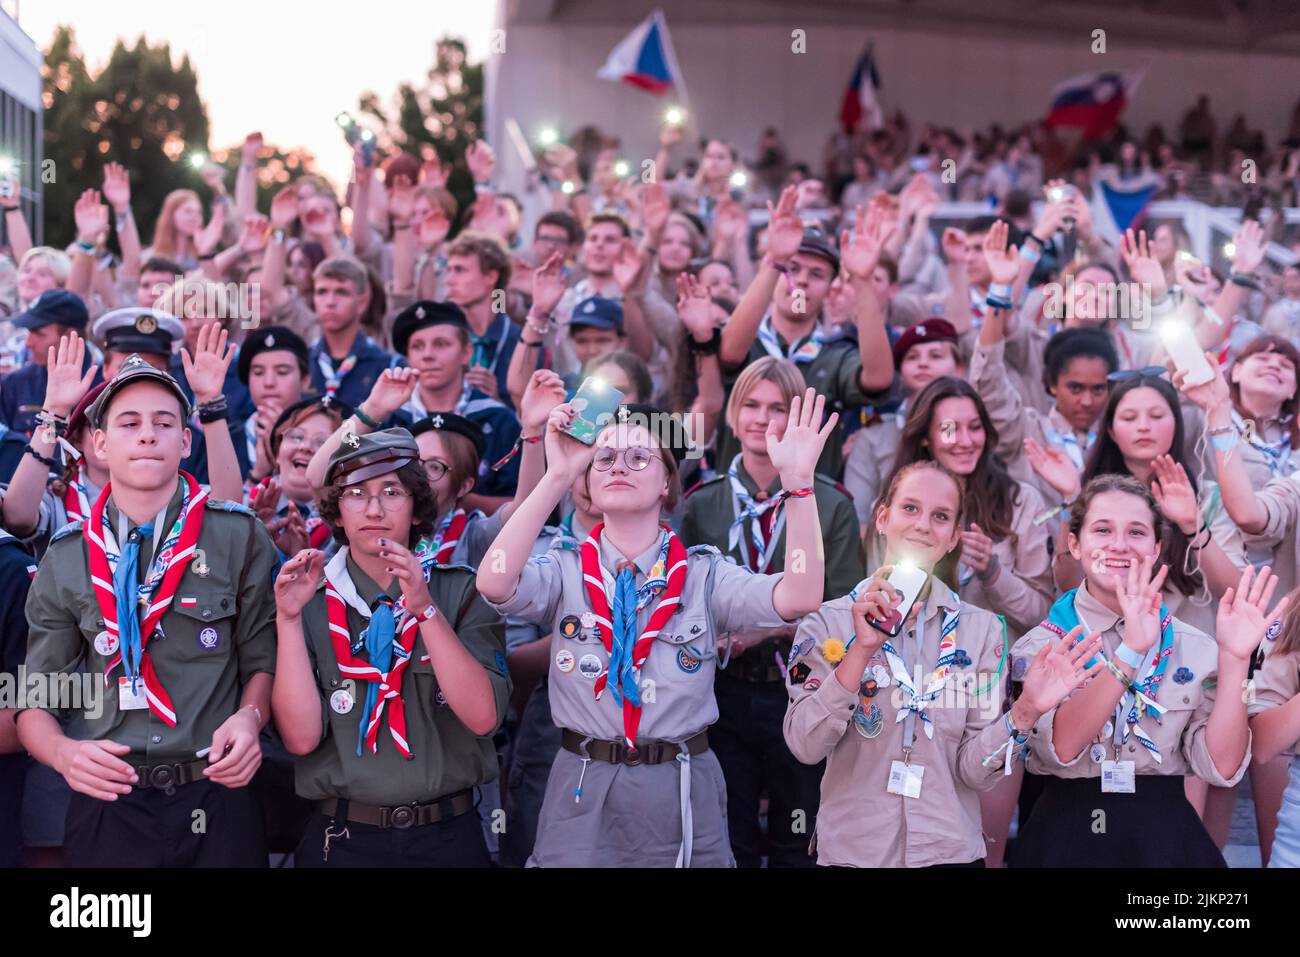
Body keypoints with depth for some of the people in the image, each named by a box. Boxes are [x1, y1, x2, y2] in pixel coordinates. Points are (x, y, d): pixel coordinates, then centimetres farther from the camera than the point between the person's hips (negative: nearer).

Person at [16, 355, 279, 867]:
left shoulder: (238, 537, 1)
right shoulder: (65, 560, 5)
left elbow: (262, 658, 5)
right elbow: (35, 703, 4)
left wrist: (249, 718, -15)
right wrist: (64, 751, -17)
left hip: (219, 803, -1)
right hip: (107, 808, 1)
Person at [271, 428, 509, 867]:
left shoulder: (460, 592, 0)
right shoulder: (311, 601, 0)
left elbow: (483, 716, -13)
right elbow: (302, 737, -10)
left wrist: (424, 609, -19)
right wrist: (289, 618, -16)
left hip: (448, 835, 1)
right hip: (343, 838, 0)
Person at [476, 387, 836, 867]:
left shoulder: (704, 574, 0)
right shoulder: (565, 570, -1)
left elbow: (799, 597, -17)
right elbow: (494, 583, -22)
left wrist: (797, 479, -25)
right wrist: (557, 476, -25)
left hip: (683, 794, 1)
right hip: (583, 791, 0)